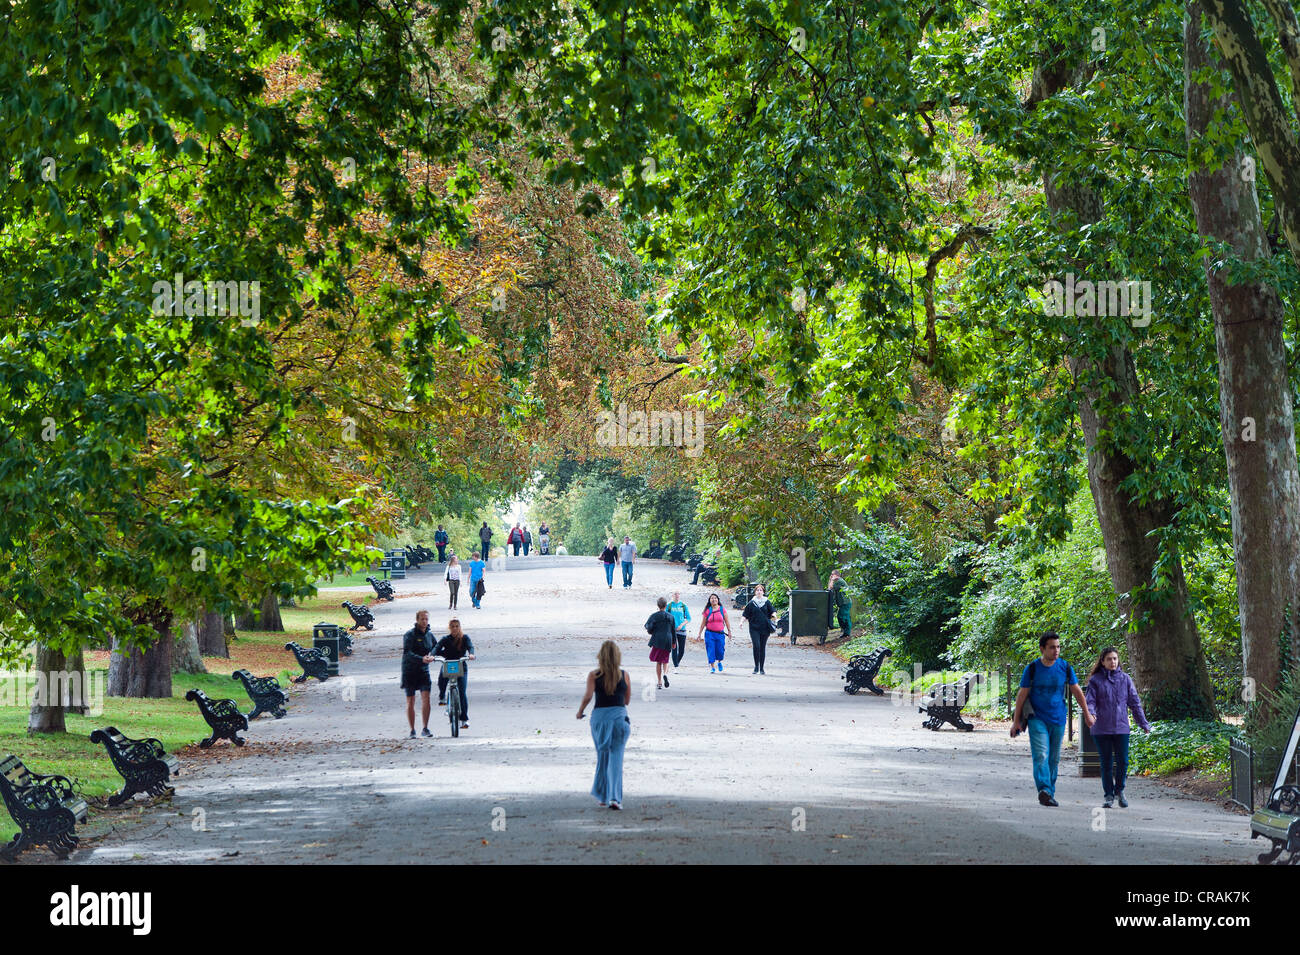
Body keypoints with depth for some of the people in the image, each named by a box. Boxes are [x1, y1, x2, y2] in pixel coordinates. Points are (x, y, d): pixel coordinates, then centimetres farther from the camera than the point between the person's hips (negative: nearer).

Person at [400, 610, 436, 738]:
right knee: (410, 702, 1)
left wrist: (431, 656, -6)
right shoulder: (410, 635, -9)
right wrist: (421, 659, -34)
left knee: (426, 698, -12)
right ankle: (412, 730, 10)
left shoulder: (429, 635, 10)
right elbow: (407, 653, -20)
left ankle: (425, 728, -6)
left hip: (424, 671, 3)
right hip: (409, 671, -3)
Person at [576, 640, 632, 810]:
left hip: (599, 715, 1)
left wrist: (580, 710, 4)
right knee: (616, 758, 0)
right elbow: (627, 700, 8)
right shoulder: (624, 675, 2)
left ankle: (602, 795, 25)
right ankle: (615, 797, -12)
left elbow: (588, 695, -12)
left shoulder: (594, 675, -1)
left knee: (602, 756, 17)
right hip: (619, 716, -1)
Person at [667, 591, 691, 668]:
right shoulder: (669, 606, 4)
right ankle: (675, 666, -7)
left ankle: (678, 661, 29)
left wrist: (682, 625, -9)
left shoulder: (684, 606, 6)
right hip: (672, 630, -2)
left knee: (682, 649, 3)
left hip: (681, 630, 2)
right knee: (674, 648, -10)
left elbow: (688, 618, 6)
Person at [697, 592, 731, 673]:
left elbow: (727, 621, 9)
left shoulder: (722, 609, 4)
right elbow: (703, 623, 8)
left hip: (720, 633, 1)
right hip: (709, 633, -1)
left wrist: (729, 631, 8)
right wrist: (699, 633, 9)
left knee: (720, 650, 0)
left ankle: (719, 662, 30)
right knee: (711, 651, -4)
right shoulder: (708, 610, 2)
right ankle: (712, 667, 5)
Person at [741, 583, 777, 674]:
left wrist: (774, 615, -16)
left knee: (763, 648, 4)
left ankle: (761, 668, 11)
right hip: (754, 628, -1)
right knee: (756, 646, -15)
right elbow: (745, 614, 8)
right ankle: (756, 666, -3)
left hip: (764, 628, 1)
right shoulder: (751, 603, 5)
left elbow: (772, 611, 6)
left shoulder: (767, 602, 7)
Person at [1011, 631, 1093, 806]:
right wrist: (1016, 721, -2)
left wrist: (1087, 714, 15)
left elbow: (1077, 691, 13)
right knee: (1041, 755, -17)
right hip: (1037, 718, -3)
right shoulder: (1032, 668, -4)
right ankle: (1044, 790, -29)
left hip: (1058, 719, 3)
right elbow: (1022, 695, 0)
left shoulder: (1065, 667, 3)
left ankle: (1050, 793, 16)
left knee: (1054, 758, 7)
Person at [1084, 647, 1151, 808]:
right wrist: (1091, 713, -25)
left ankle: (1119, 791, 18)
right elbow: (1090, 701, -3)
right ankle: (1108, 795, 14)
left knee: (1123, 761, -3)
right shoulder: (1096, 680, 2)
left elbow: (1134, 702, 12)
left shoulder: (1125, 679, 8)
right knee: (1106, 763, 3)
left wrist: (1143, 724, 11)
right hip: (1102, 729, -2)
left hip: (1121, 728, 2)